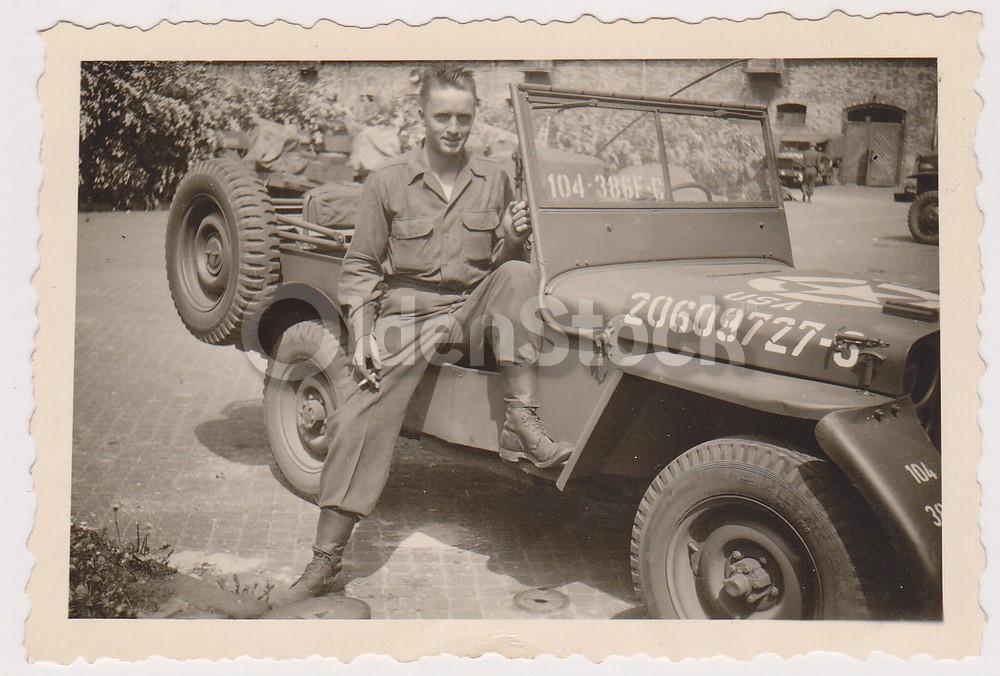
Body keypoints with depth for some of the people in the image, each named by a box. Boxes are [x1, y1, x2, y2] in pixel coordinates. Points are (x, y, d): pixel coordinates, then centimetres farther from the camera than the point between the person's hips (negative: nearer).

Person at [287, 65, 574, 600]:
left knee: (518, 275, -28)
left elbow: (500, 263, 14)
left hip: (475, 310, 2)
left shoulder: (493, 180, 7)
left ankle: (521, 425, -28)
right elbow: (360, 268, 2)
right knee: (356, 422, -16)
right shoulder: (387, 182, -1)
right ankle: (324, 565, -8)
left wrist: (514, 239, -9)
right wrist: (362, 335, -11)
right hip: (409, 315, -2)